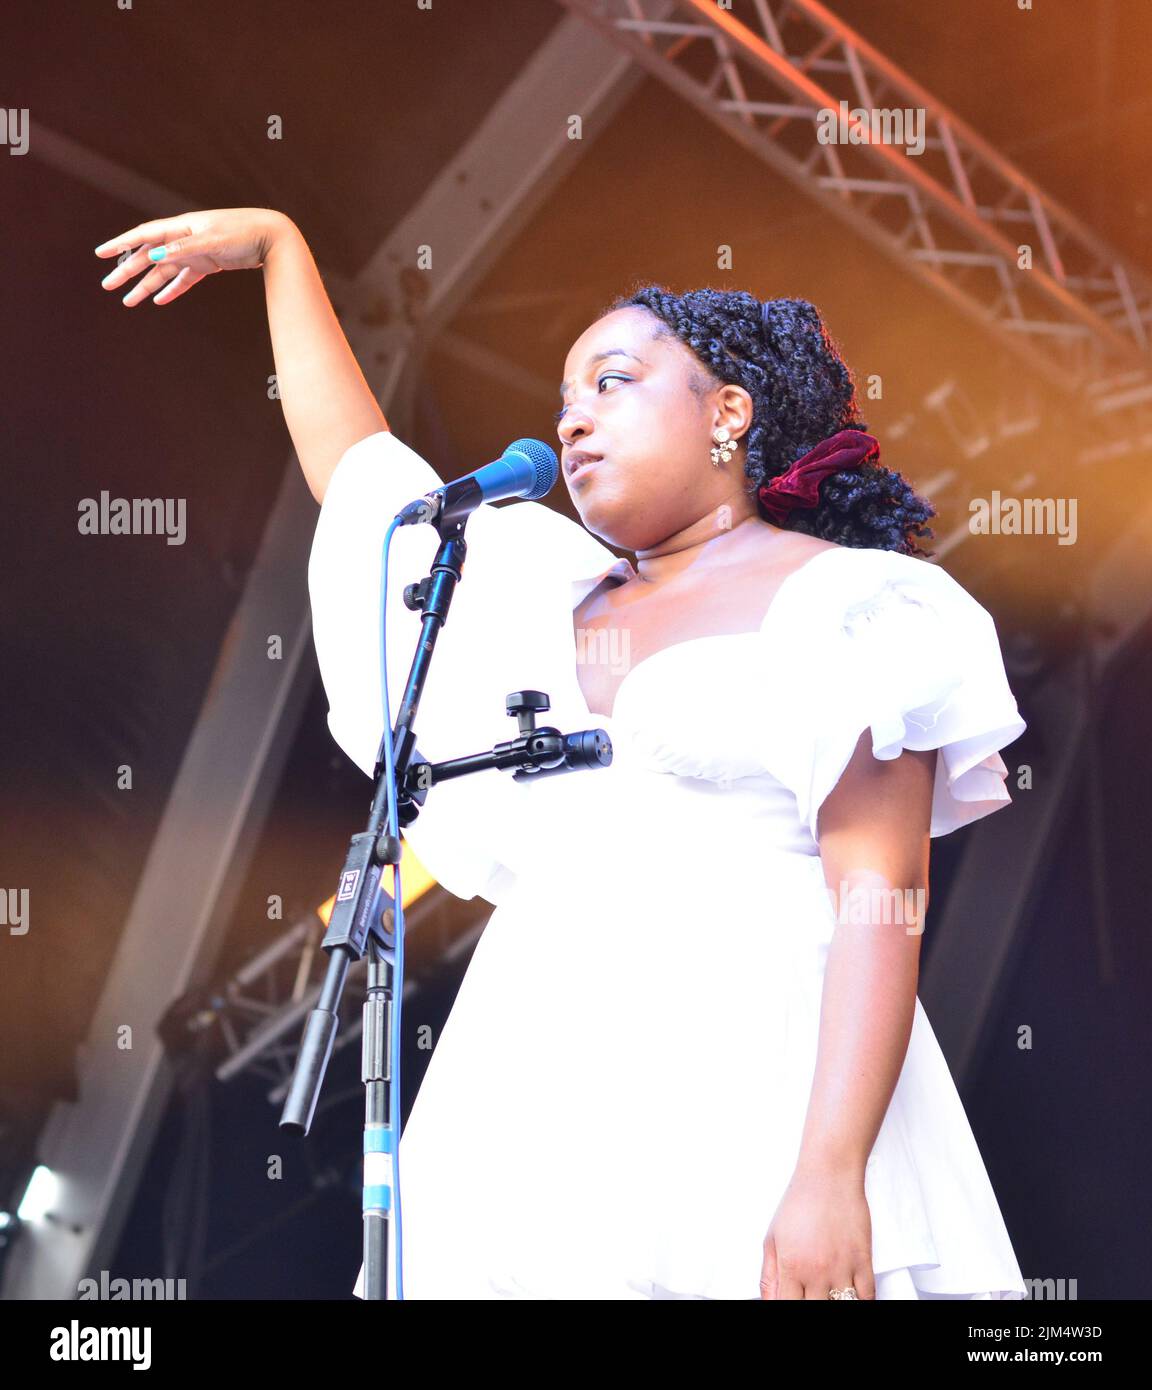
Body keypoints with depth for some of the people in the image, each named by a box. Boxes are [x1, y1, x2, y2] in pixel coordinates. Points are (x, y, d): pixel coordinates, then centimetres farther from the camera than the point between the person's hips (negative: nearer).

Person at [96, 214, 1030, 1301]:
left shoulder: (842, 604, 3)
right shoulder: (545, 595, 23)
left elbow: (878, 904, -7)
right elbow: (352, 462, 34)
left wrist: (833, 1172, -17)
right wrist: (276, 246, 35)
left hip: (752, 1088, -5)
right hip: (535, 1085, 5)